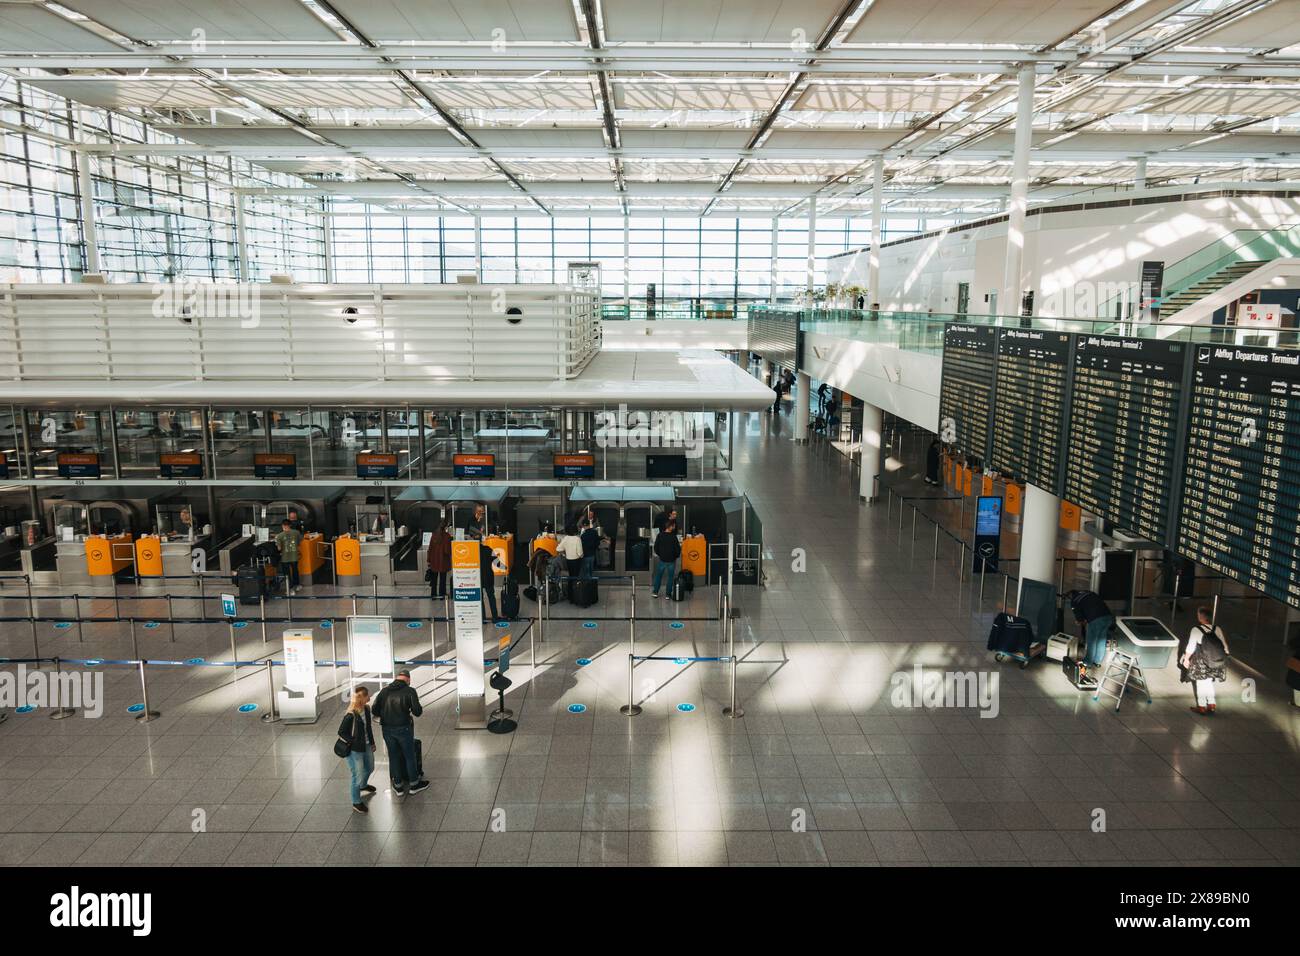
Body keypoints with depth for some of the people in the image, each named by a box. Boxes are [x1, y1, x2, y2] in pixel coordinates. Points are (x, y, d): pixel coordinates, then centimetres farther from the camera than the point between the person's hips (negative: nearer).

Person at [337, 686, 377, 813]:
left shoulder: (366, 709, -5)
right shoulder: (350, 715, -28)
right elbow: (341, 732, -18)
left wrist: (372, 742, 16)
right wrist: (354, 742, -17)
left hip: (366, 746, 8)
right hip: (355, 750, -8)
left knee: (369, 768, 28)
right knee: (358, 775, 4)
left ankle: (363, 785, 58)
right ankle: (356, 803, 24)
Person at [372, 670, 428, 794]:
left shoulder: (384, 691, 4)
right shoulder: (410, 691, -9)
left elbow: (375, 711, 1)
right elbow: (417, 712, -14)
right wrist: (420, 709, 8)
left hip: (387, 729, 4)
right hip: (403, 728, -4)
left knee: (393, 756, 16)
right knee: (410, 756, 13)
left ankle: (398, 785, 26)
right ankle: (414, 784, 24)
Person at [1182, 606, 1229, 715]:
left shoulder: (1196, 629, -19)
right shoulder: (1217, 629, -8)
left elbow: (1191, 647, -14)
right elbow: (1225, 647, -2)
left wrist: (1186, 659, 0)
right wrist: (1222, 659, 13)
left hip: (1200, 662, -4)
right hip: (1215, 663, 4)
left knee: (1200, 683, 12)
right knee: (1209, 683, 21)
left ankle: (1201, 707, 19)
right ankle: (1211, 705, 25)